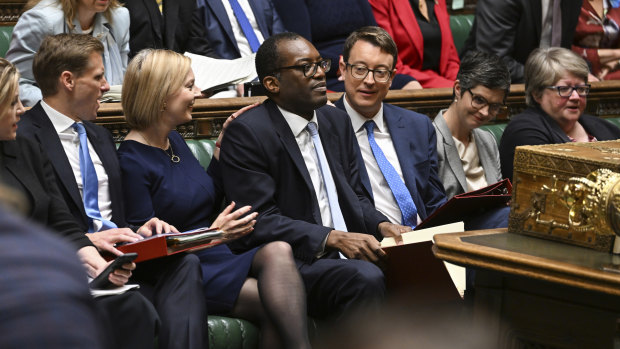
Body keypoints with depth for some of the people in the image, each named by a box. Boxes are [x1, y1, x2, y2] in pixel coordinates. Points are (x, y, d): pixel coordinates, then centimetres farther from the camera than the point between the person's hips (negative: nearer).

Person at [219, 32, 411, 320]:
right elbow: (258, 222, -13)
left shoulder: (337, 121, 18)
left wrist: (381, 226, 0)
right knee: (367, 279, -35)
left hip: (353, 255, 7)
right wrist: (333, 238, -21)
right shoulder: (246, 133, -6)